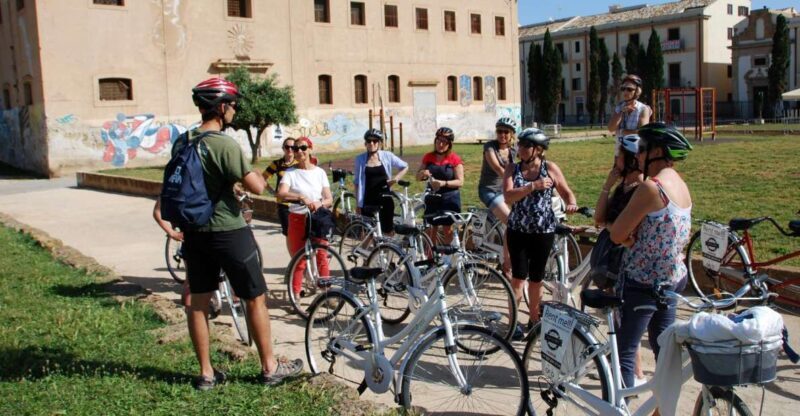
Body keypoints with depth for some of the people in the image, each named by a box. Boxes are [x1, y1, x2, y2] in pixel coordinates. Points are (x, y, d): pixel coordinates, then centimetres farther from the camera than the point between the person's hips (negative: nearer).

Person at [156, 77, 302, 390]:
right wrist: (257, 173, -1)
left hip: (193, 232, 7)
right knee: (255, 299, 7)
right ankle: (270, 367, 17)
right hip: (228, 232, -7)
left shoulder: (181, 144, 5)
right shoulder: (224, 144, -19)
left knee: (198, 301, 12)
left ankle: (206, 373, 21)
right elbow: (256, 187, -22)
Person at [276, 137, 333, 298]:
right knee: (299, 260, 3)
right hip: (298, 219, -1)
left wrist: (320, 203, -20)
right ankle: (296, 295, 12)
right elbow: (281, 194, -18)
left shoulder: (319, 172, 5)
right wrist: (301, 197, -32)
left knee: (322, 258, 0)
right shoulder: (290, 173, -1)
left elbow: (329, 199, 2)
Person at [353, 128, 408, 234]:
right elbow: (357, 183, 5)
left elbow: (405, 167, 13)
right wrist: (358, 203, 1)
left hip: (385, 200, 1)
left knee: (389, 231, 7)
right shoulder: (360, 159, 0)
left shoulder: (387, 156, 1)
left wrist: (396, 178, -4)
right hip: (368, 201, -1)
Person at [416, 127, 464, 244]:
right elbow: (417, 177, 9)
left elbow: (460, 181, -10)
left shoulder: (455, 159, -5)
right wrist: (422, 173, -15)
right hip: (432, 198, 3)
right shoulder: (428, 157, 5)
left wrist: (444, 183, -25)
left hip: (449, 198, -3)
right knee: (431, 230, 4)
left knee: (447, 230, 3)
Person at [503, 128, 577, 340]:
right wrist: (533, 186, -23)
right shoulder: (513, 168, 0)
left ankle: (534, 319, 28)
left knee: (536, 278, 11)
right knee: (518, 276, -3)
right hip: (518, 230, 0)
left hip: (543, 231, 0)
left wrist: (572, 203, -19)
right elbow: (508, 196, -13)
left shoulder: (550, 168, -1)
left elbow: (567, 192, 3)